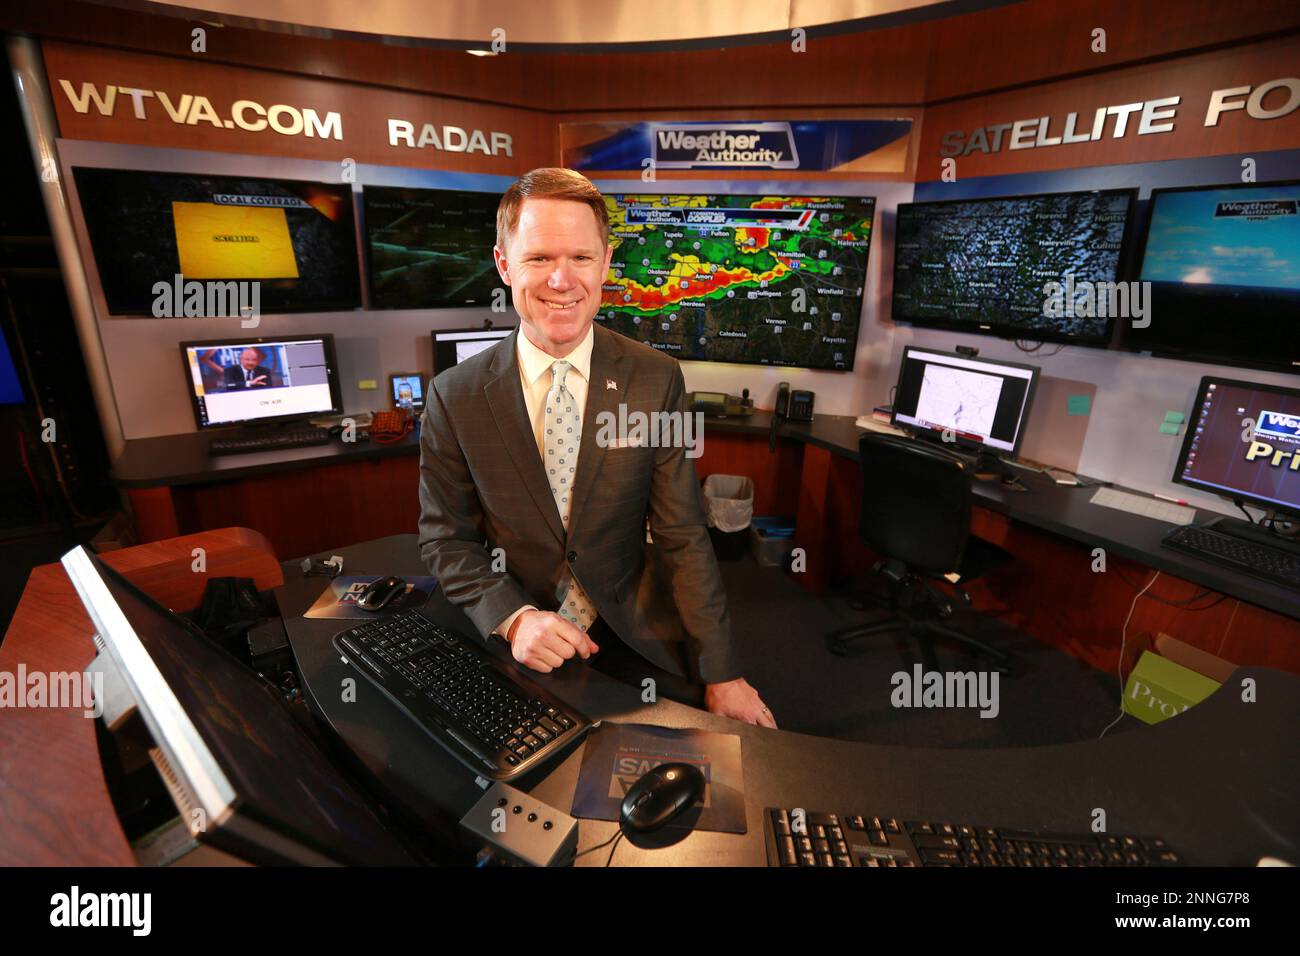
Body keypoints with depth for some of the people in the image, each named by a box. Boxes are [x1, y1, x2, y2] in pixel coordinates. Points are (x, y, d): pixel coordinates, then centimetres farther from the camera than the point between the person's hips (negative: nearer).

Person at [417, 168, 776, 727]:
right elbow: (445, 538, -1)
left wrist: (721, 675, -12)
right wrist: (513, 618, -18)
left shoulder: (656, 379, -8)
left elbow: (682, 537, -8)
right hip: (515, 646, 0)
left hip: (635, 639, 1)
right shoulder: (453, 397, -8)